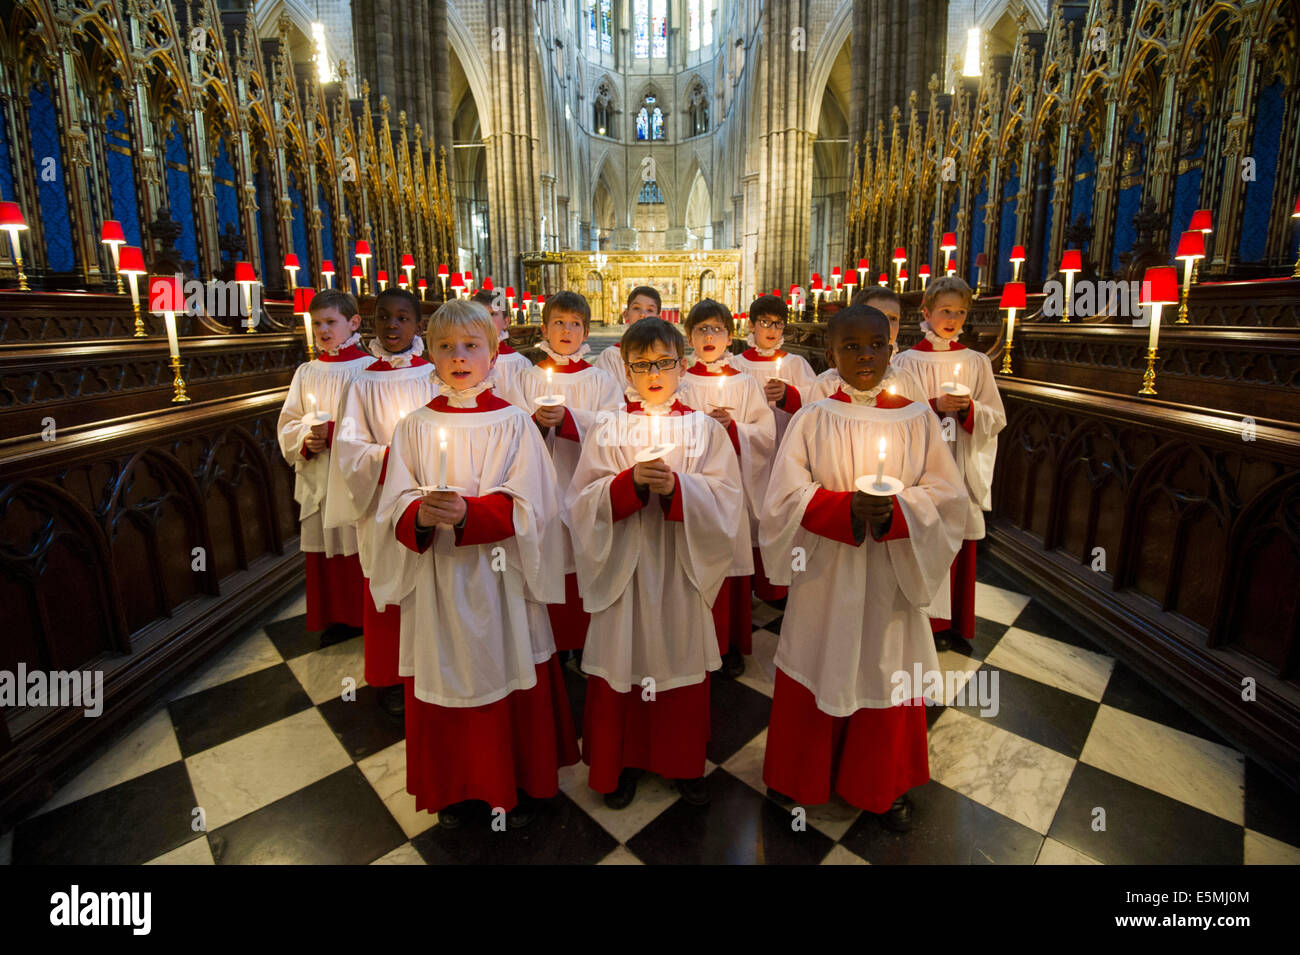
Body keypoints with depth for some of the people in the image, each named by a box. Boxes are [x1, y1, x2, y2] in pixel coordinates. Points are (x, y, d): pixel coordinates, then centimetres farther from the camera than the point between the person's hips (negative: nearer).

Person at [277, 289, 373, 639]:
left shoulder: (368, 368, -6)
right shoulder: (307, 372, 10)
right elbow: (288, 425, 13)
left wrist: (333, 431, -18)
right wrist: (306, 440, -7)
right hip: (318, 480, 5)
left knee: (360, 549, 1)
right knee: (325, 552, 11)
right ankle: (338, 617, 27)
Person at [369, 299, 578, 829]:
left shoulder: (514, 423, -4)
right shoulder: (414, 427, 3)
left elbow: (527, 507, -11)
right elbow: (393, 507, -1)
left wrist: (466, 512, -27)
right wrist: (421, 516, -24)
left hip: (498, 580, -2)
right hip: (436, 581, 2)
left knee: (510, 680, 9)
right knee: (444, 681, 13)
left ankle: (518, 785, 33)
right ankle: (454, 787, 36)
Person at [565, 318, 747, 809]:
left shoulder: (705, 429, 1)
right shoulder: (608, 431, 1)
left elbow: (725, 499, -6)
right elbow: (582, 502, -5)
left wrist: (676, 485, -23)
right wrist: (631, 482, -22)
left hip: (681, 566, 1)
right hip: (623, 565, 0)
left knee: (682, 659, 12)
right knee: (623, 659, 8)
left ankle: (684, 763, 34)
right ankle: (621, 762, 31)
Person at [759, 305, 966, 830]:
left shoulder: (917, 419, 0)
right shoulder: (813, 420, -4)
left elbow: (946, 496, -3)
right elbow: (787, 496, -10)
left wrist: (895, 511, -21)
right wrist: (847, 508, -24)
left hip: (890, 577, 1)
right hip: (825, 575, -1)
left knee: (887, 673, 13)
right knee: (818, 668, 11)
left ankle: (886, 786, 39)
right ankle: (801, 776, 36)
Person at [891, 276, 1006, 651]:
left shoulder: (977, 362, 8)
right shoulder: (907, 362, 1)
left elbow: (996, 419, 7)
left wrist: (969, 408, -12)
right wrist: (936, 405, -18)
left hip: (962, 467, 3)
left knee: (958, 543, 6)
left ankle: (955, 620, 22)